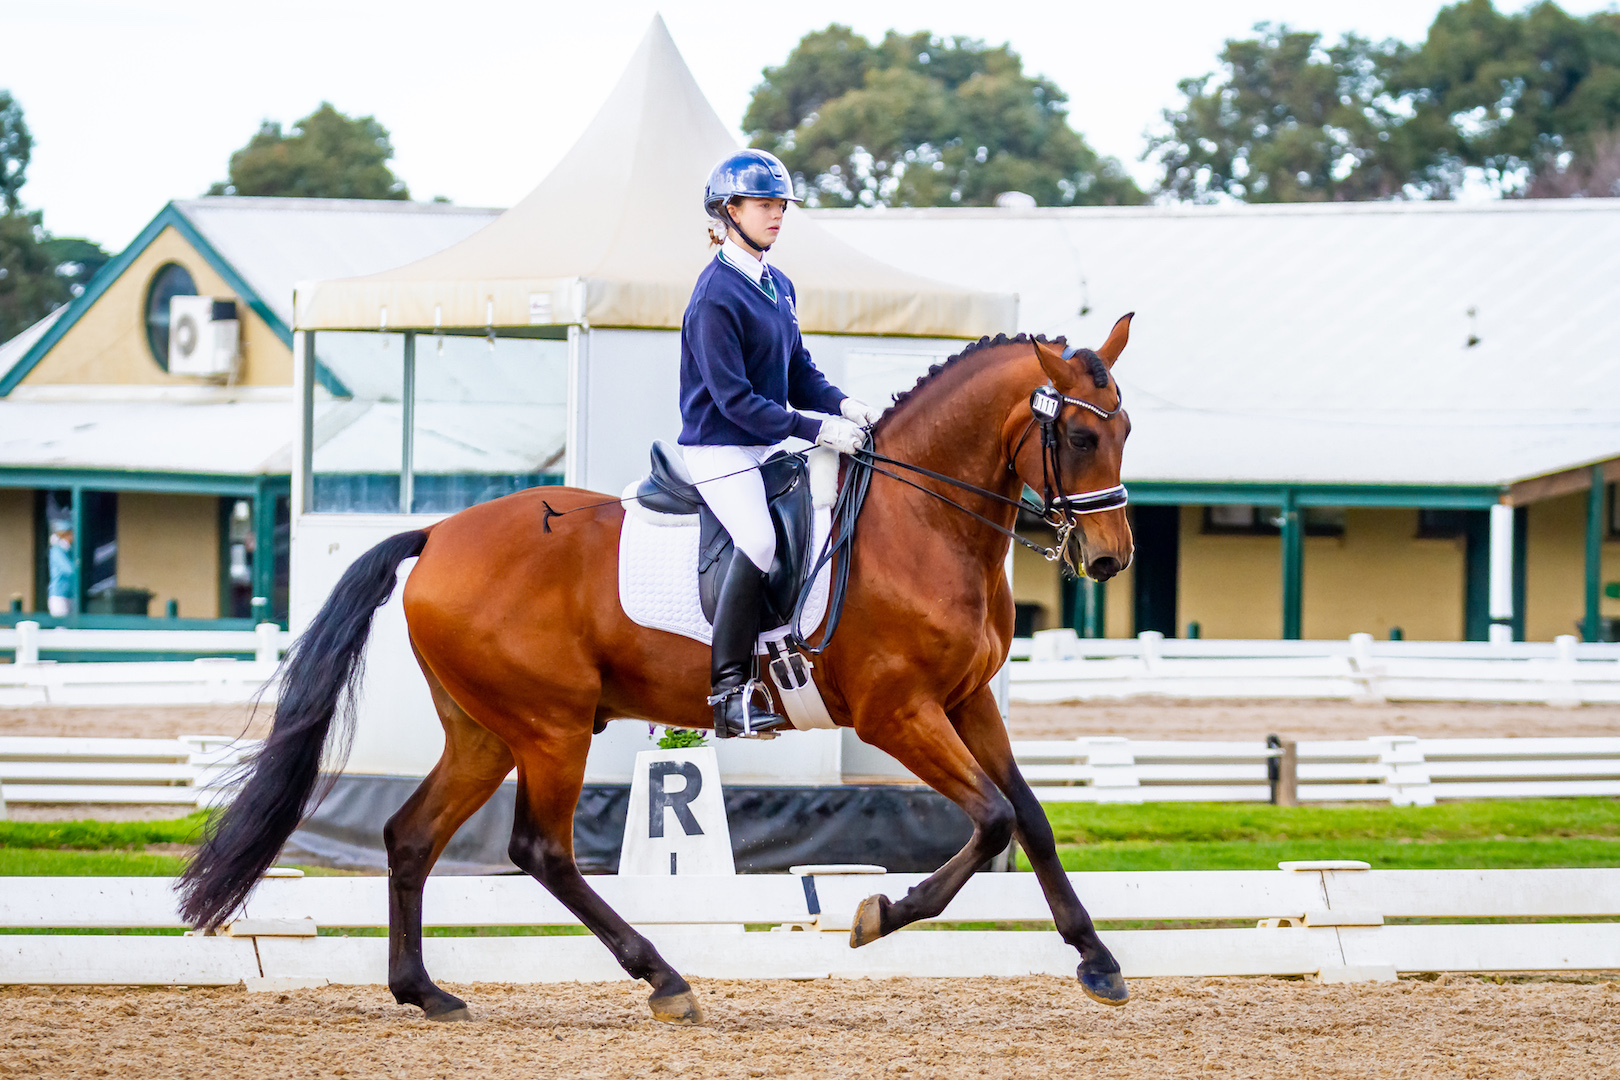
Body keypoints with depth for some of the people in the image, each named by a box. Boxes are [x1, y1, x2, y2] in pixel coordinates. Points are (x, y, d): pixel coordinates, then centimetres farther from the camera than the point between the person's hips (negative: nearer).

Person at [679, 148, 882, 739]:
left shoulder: (778, 286, 13)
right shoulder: (716, 297, -15)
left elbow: (799, 372, 16)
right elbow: (734, 399, -19)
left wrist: (844, 406, -4)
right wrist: (816, 428, -24)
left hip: (769, 446, 9)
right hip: (719, 448, -9)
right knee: (760, 540, -30)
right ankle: (728, 695, -27)